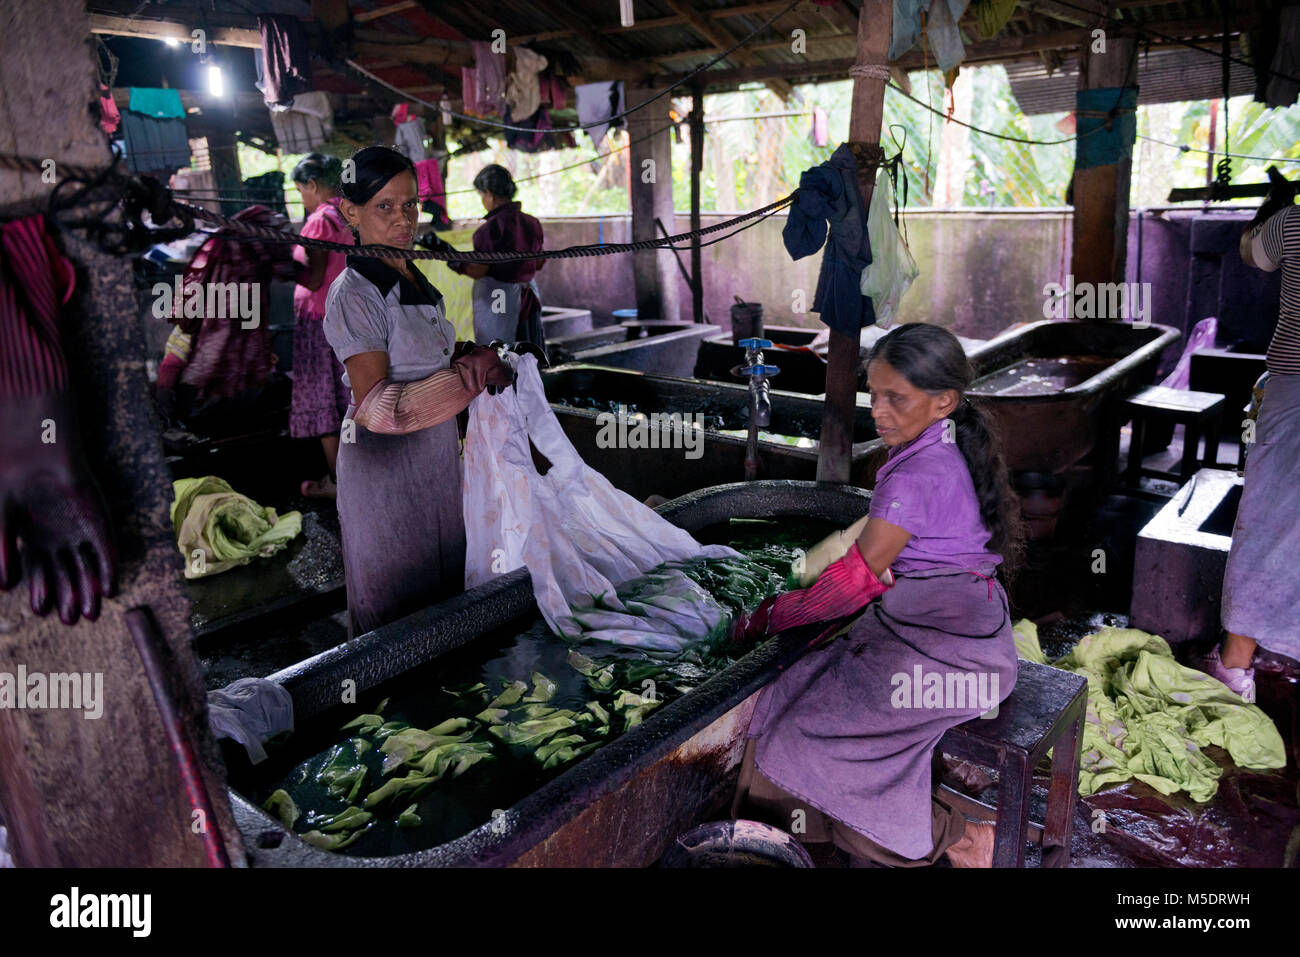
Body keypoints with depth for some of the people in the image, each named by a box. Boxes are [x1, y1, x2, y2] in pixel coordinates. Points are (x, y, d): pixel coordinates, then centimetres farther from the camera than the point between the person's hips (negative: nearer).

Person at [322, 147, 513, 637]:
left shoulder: (413, 279, 7)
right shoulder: (355, 293, -19)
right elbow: (377, 407, -24)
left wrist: (470, 353, -1)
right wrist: (474, 372, -25)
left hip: (434, 455, 8)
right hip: (385, 464, -8)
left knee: (444, 582, 20)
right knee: (397, 602, 7)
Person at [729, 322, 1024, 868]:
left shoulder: (918, 475, -19)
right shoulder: (951, 453, 10)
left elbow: (855, 578, -14)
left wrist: (765, 619, -4)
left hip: (937, 651, -10)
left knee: (805, 737, -13)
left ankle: (950, 838, 2)